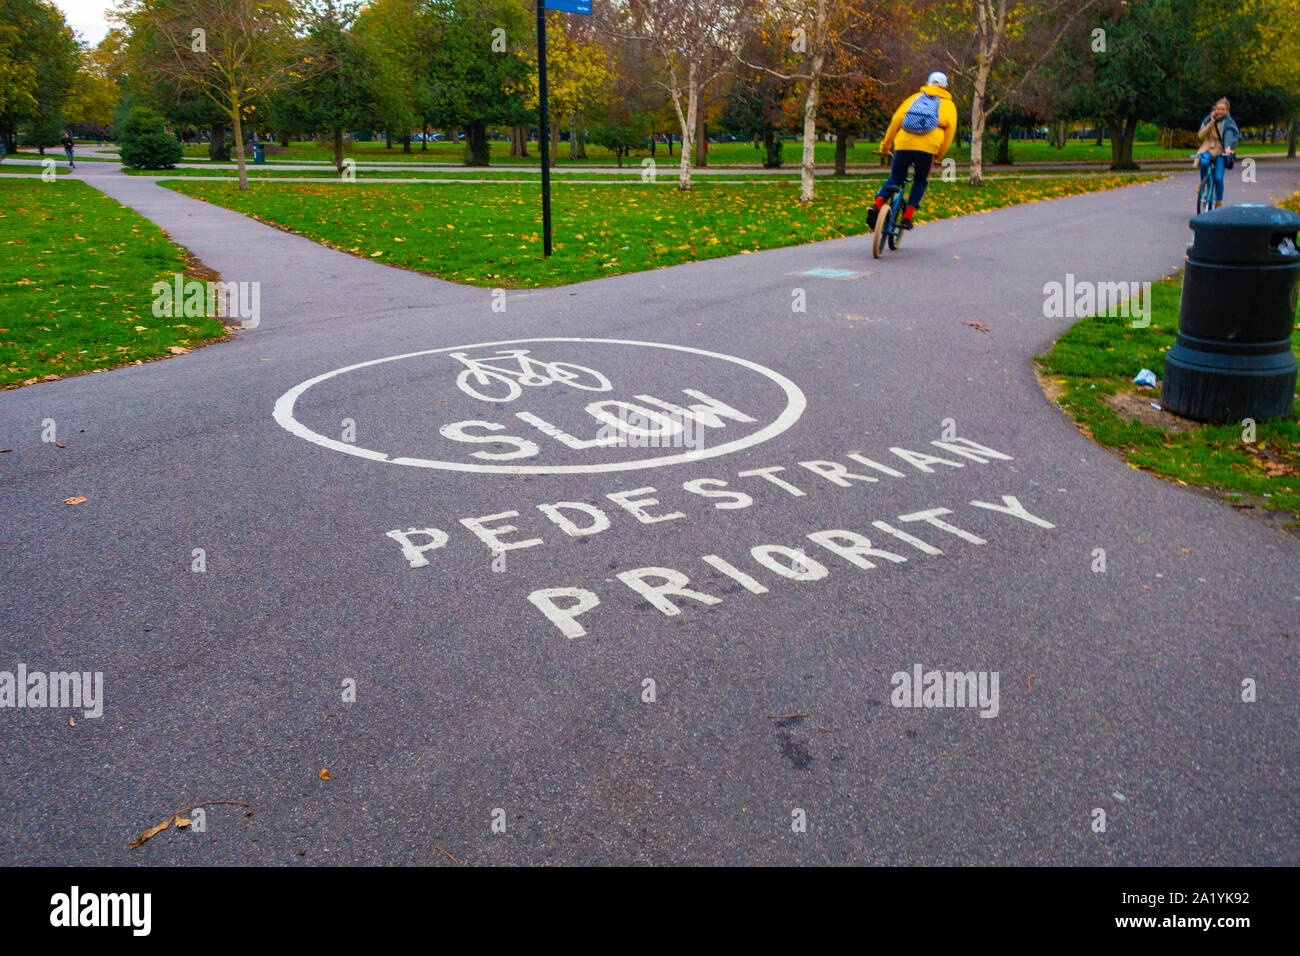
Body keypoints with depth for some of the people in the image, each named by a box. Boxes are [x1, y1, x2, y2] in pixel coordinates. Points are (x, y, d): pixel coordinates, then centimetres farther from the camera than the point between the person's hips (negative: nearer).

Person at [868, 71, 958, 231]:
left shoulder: (915, 98, 22)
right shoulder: (948, 104, 19)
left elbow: (896, 119, 14)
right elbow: (950, 130, 9)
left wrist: (885, 145, 17)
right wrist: (938, 155, 15)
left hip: (903, 144, 2)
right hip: (928, 147, -1)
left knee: (894, 179, 16)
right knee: (921, 182, 19)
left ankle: (877, 205, -7)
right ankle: (907, 217, 7)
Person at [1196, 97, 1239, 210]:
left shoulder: (1228, 123, -1)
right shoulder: (1208, 119, 6)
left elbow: (1229, 136, -16)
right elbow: (1201, 135, -3)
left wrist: (1228, 148, -36)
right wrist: (1211, 123, -13)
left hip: (1220, 152, -1)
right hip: (1207, 149, 1)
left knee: (1218, 178, -14)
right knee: (1204, 161, -36)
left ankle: (1219, 203, 3)